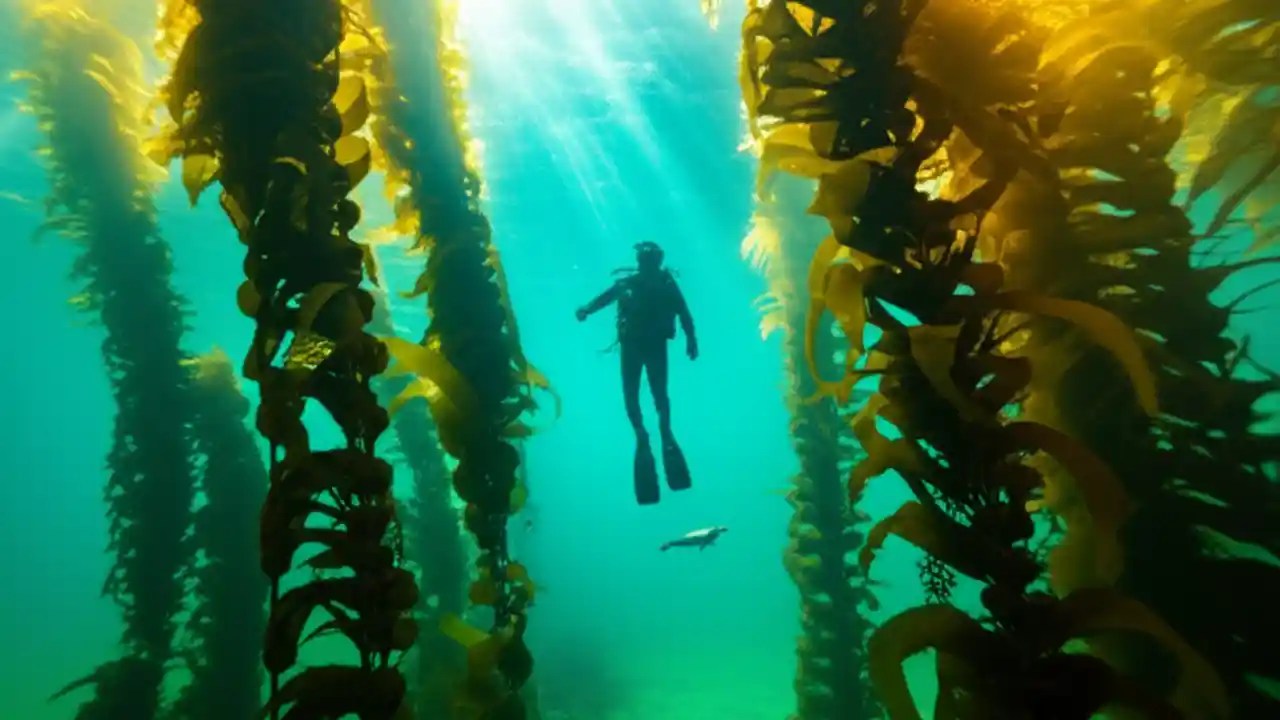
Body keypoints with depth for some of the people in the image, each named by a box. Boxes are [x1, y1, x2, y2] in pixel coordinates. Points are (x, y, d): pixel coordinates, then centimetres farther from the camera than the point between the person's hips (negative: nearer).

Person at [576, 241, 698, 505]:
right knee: (630, 395, 0)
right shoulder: (626, 282, 0)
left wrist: (691, 340, -15)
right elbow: (605, 297, -12)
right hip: (631, 345, 2)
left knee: (659, 394, -6)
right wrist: (586, 310, -31)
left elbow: (684, 313, -6)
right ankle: (640, 434, 10)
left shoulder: (666, 284, -2)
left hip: (655, 345, -2)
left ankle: (665, 432, 9)